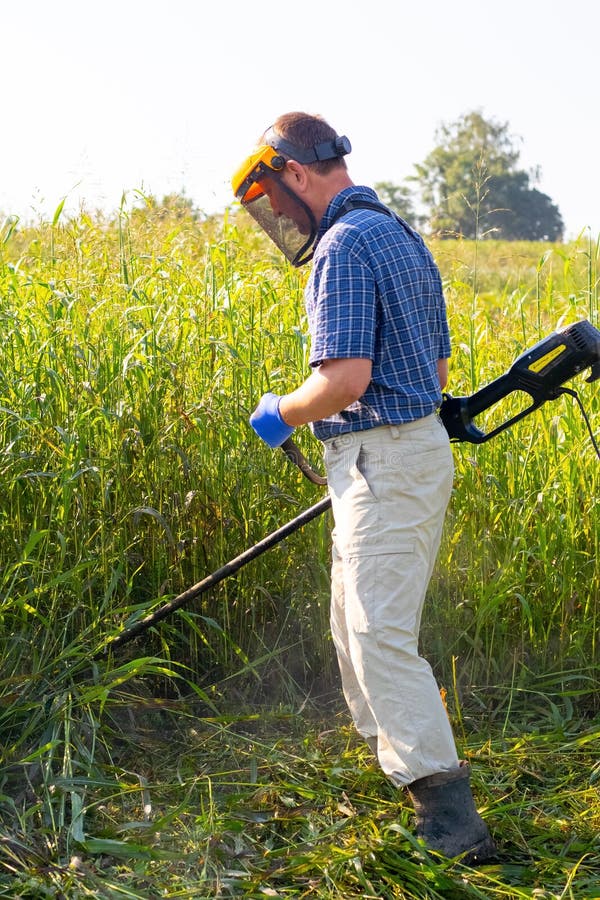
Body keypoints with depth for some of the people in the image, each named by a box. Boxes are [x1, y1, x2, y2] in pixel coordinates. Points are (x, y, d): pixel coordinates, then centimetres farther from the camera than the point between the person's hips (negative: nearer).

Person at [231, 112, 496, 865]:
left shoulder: (344, 245, -17)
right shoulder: (400, 235, 15)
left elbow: (345, 378, -26)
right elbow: (437, 361, 22)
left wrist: (281, 415, -8)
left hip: (383, 464, -10)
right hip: (420, 445, 10)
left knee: (381, 634, -8)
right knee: (356, 619, 20)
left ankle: (447, 806, -6)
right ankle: (389, 753, 33)